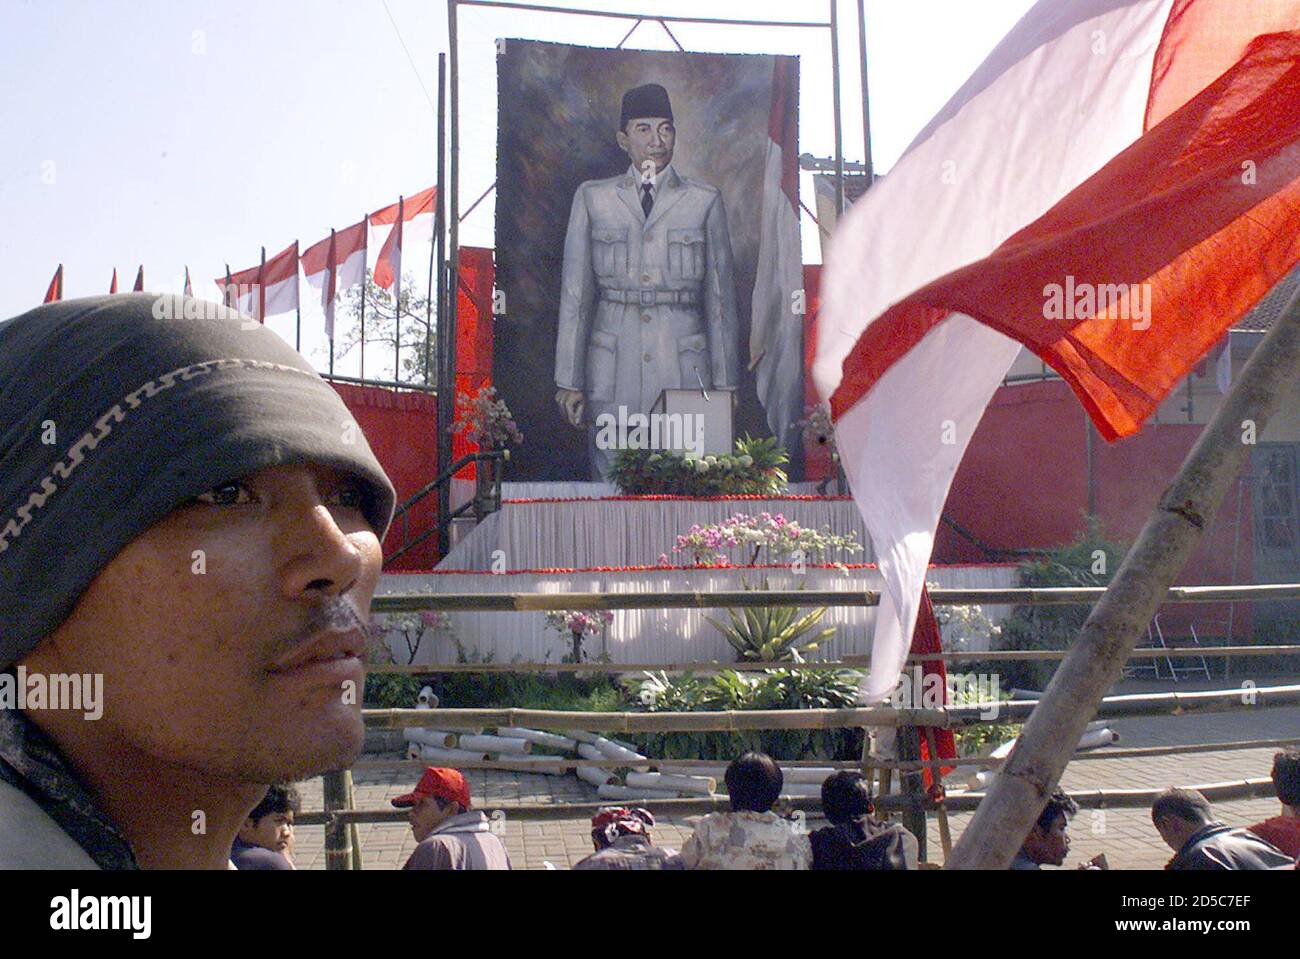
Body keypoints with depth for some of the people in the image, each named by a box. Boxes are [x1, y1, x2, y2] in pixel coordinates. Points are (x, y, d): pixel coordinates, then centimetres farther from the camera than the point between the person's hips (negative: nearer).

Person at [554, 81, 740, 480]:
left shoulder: (705, 201, 8)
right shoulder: (593, 198, 9)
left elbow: (721, 296, 8)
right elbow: (574, 294, 8)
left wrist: (725, 383, 5)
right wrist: (569, 380, 3)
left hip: (683, 367, 0)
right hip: (614, 368, 0)